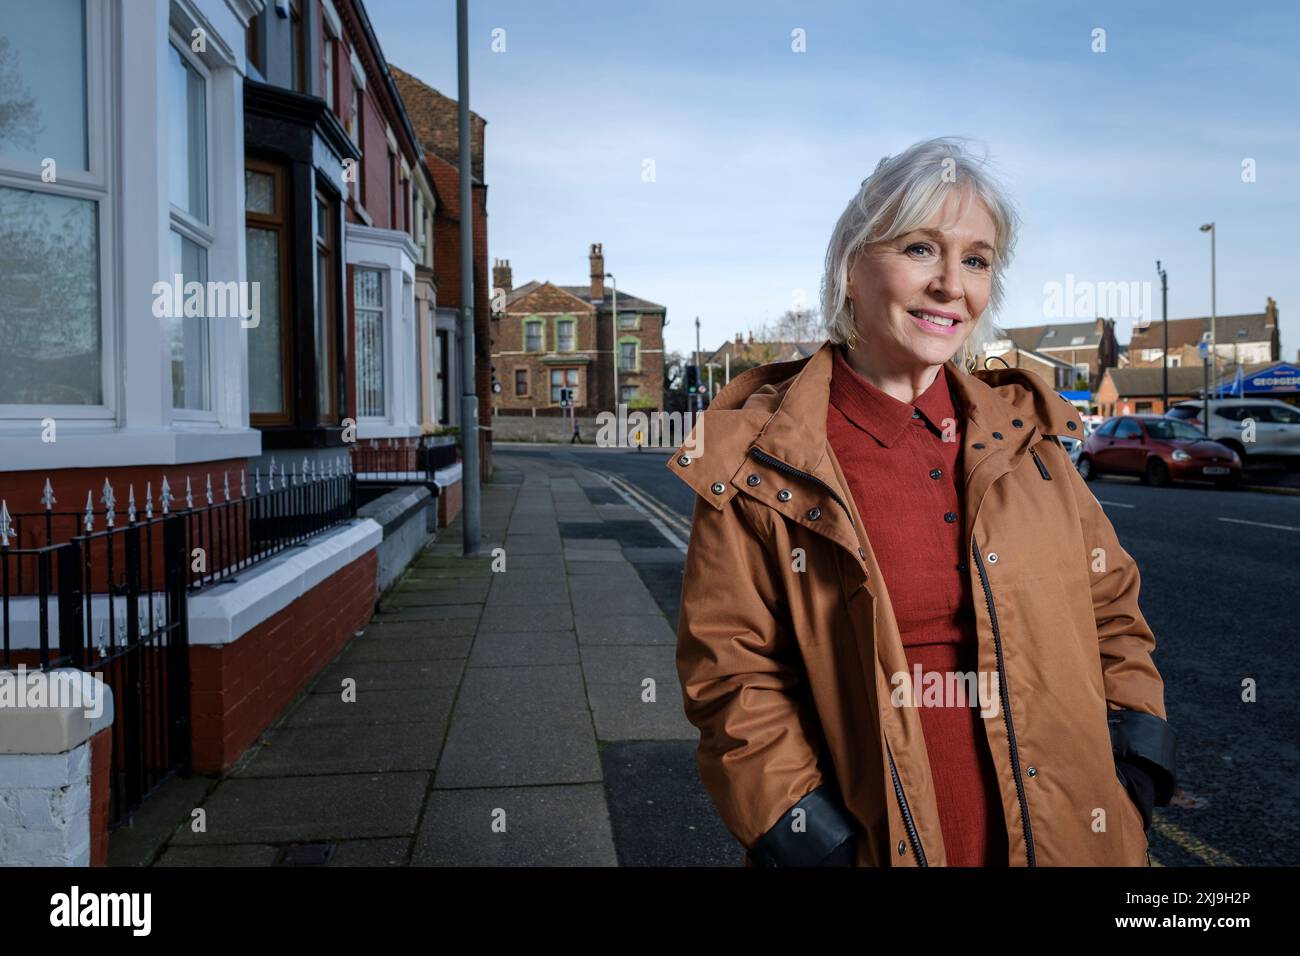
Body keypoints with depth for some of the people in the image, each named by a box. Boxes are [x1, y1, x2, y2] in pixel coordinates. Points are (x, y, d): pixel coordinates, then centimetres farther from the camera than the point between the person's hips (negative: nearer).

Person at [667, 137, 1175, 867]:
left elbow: (1110, 606, 10)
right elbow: (732, 671, -9)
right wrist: (801, 831, -14)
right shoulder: (758, 459, -11)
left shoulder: (1025, 432, 1)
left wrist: (1136, 756, 0)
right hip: (873, 841, -3)